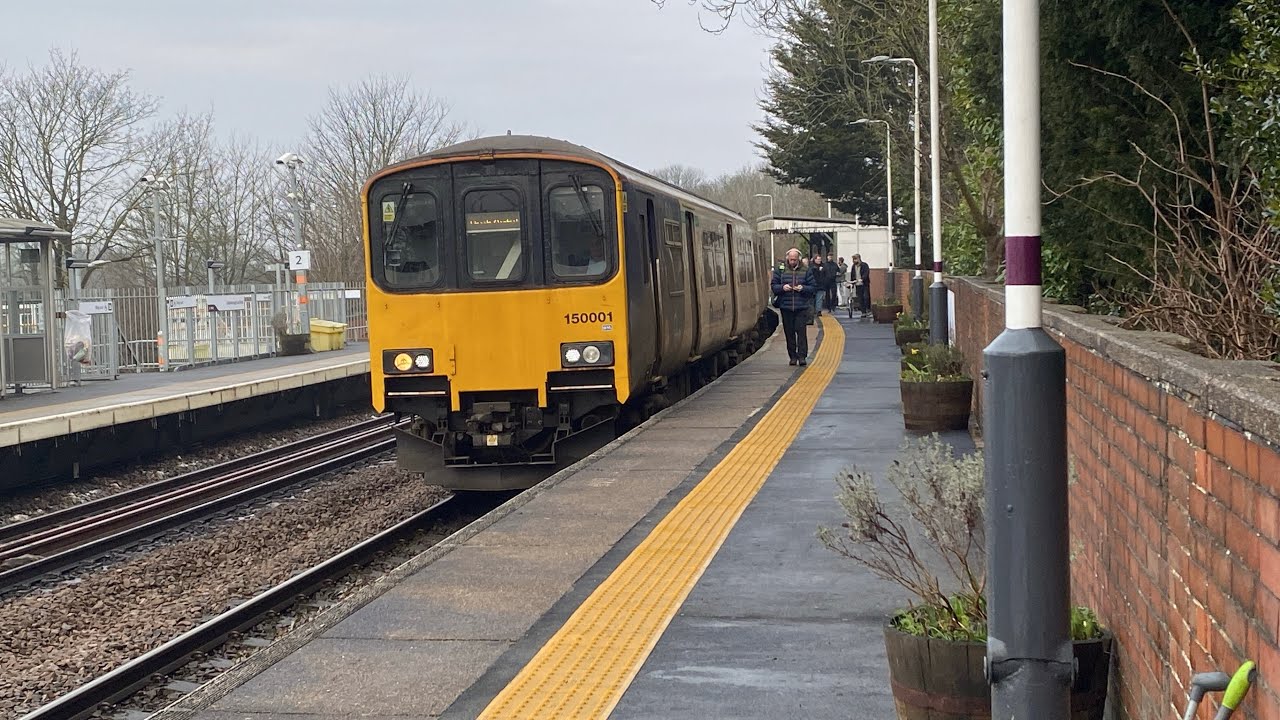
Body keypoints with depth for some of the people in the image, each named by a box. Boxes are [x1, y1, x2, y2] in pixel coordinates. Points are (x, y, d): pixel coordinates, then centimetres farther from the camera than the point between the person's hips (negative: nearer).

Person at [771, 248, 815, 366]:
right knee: (789, 332, 5)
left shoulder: (806, 271, 4)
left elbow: (813, 287, 5)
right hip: (786, 307, 2)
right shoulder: (780, 270, 6)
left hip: (801, 307, -2)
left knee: (801, 331, -7)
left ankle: (802, 356, -5)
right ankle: (793, 356, 12)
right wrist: (782, 287, -12)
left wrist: (803, 288, -13)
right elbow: (774, 286, 7)